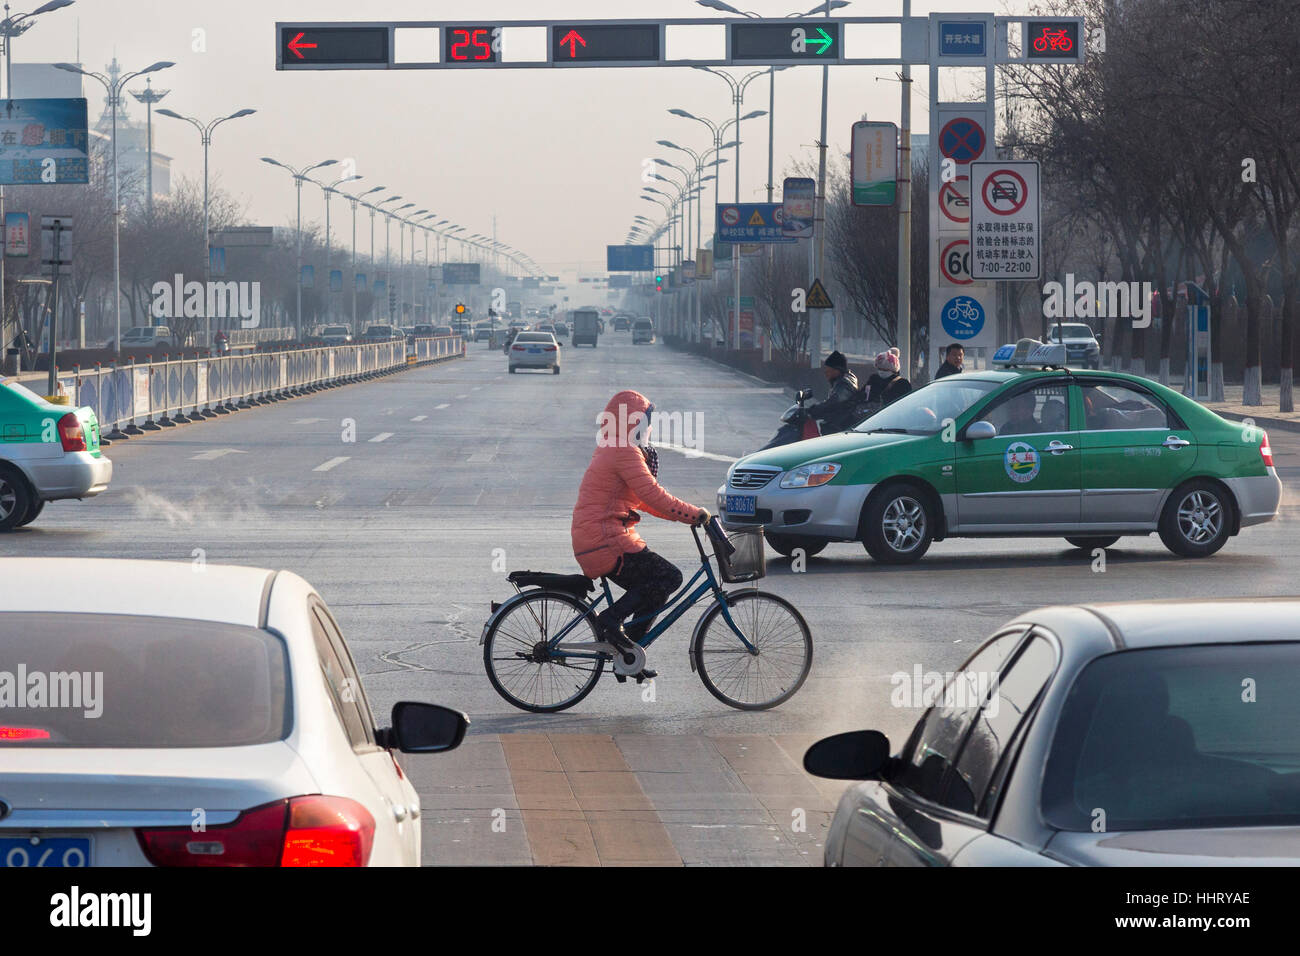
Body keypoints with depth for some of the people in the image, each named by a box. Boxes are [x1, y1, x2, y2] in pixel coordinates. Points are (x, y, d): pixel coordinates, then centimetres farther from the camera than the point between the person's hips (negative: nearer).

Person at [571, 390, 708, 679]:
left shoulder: (613, 451, 21)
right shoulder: (625, 452, -13)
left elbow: (643, 500, 24)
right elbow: (652, 494, -21)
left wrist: (687, 514, 17)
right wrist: (693, 514, -14)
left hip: (591, 543, 11)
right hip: (606, 543, -11)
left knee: (651, 591, 16)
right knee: (670, 577, -12)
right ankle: (611, 620, -14)